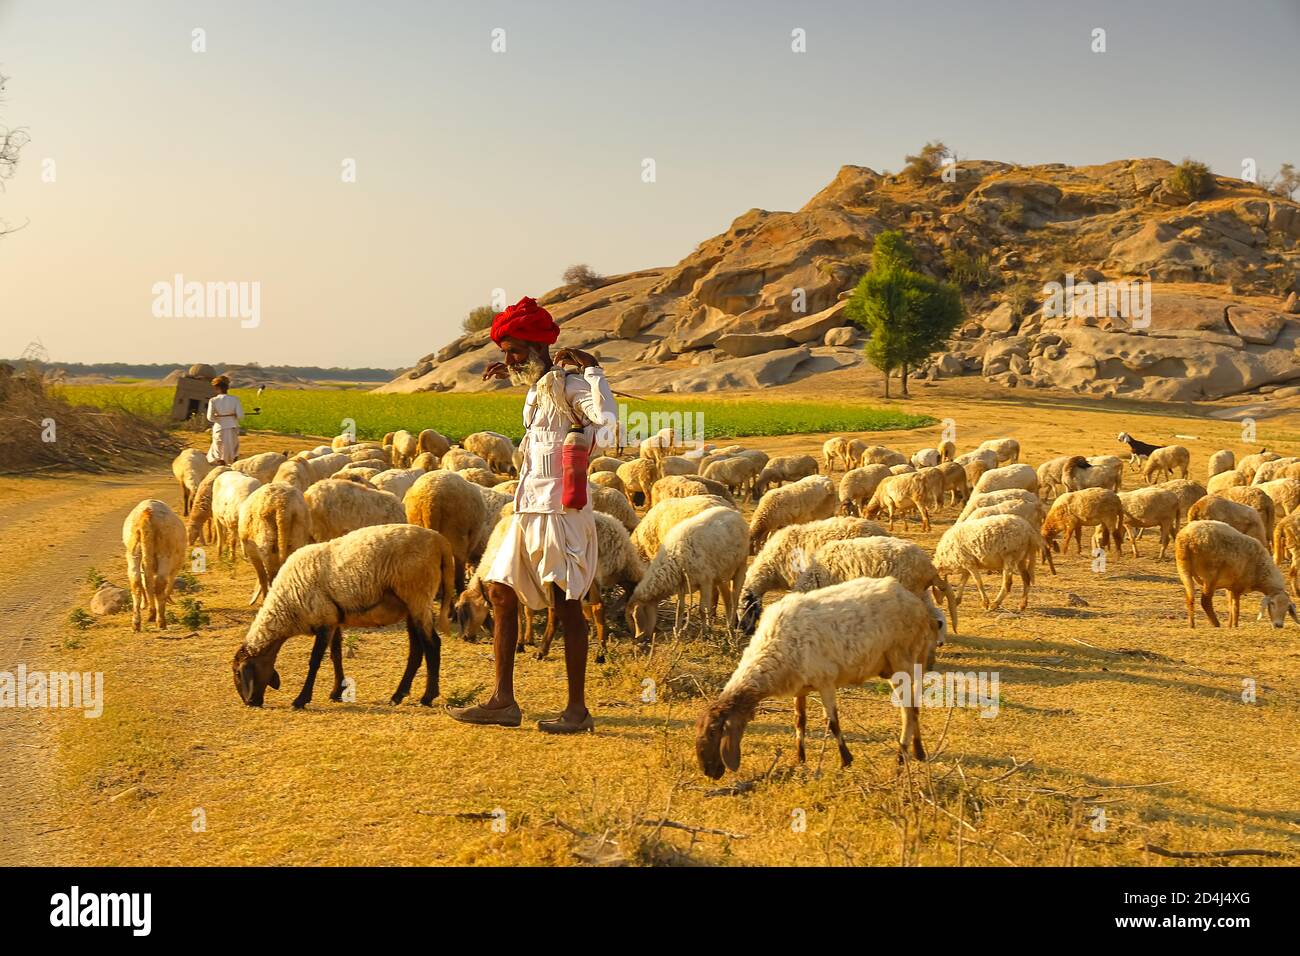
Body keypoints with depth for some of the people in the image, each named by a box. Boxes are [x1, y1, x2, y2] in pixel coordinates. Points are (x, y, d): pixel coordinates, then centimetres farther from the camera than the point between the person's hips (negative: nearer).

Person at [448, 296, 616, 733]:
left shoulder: (569, 386, -10)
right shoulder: (538, 388, 17)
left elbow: (606, 415, -31)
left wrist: (591, 366, -24)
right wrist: (509, 373, 32)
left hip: (559, 509, -10)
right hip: (528, 510, 10)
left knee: (566, 603, -5)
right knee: (500, 593, 9)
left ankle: (578, 709, 1)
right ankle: (503, 701, 15)